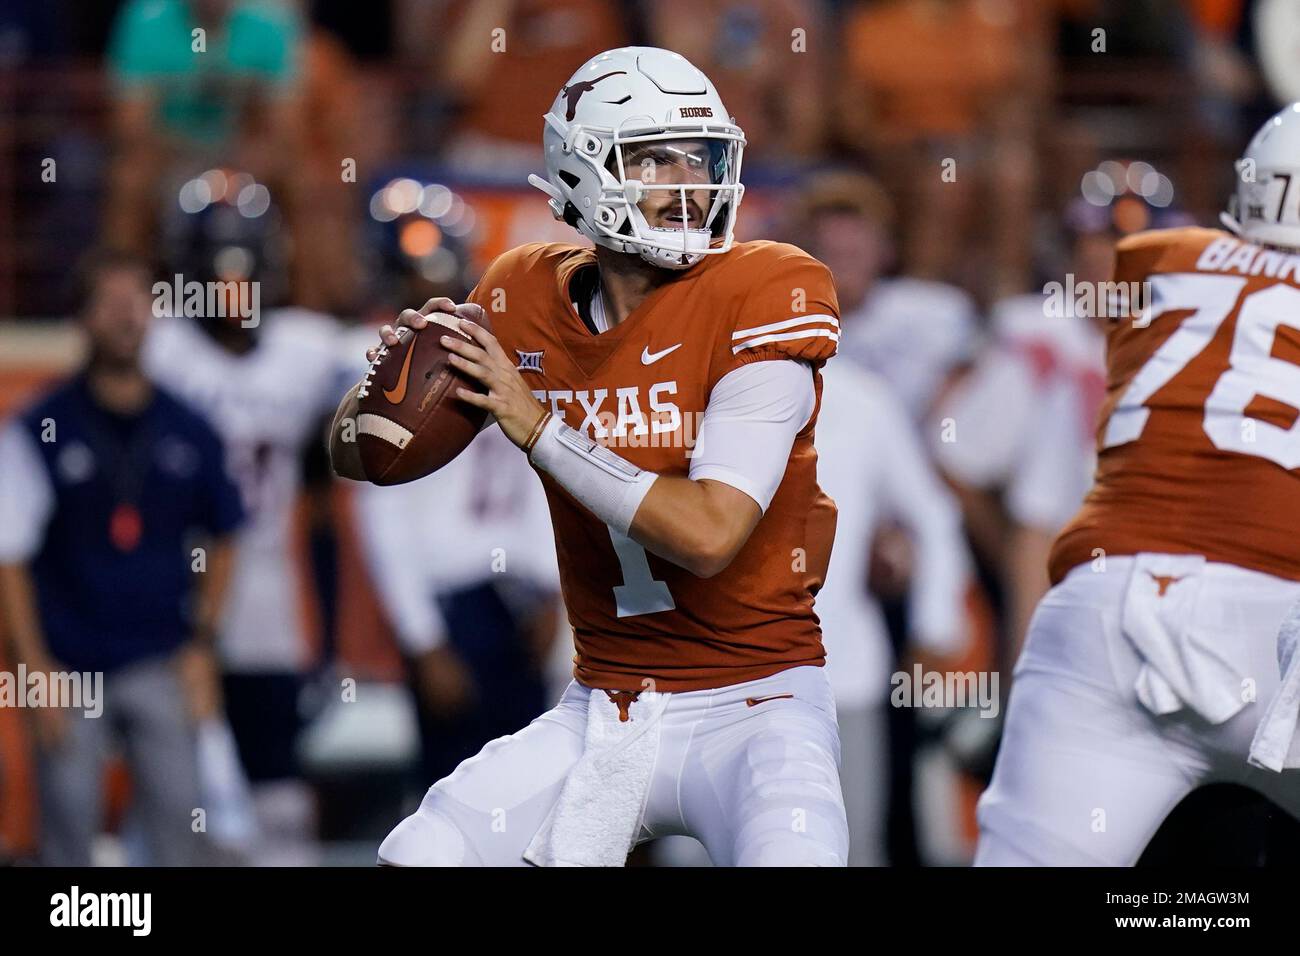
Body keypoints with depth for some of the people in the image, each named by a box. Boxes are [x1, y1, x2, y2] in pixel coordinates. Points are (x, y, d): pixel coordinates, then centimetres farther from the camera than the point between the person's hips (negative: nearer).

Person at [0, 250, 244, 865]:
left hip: (161, 668, 2)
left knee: (179, 825, -2)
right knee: (68, 829, 2)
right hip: (69, 668, -2)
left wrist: (201, 642, 6)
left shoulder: (187, 434, 5)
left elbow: (221, 541, 16)